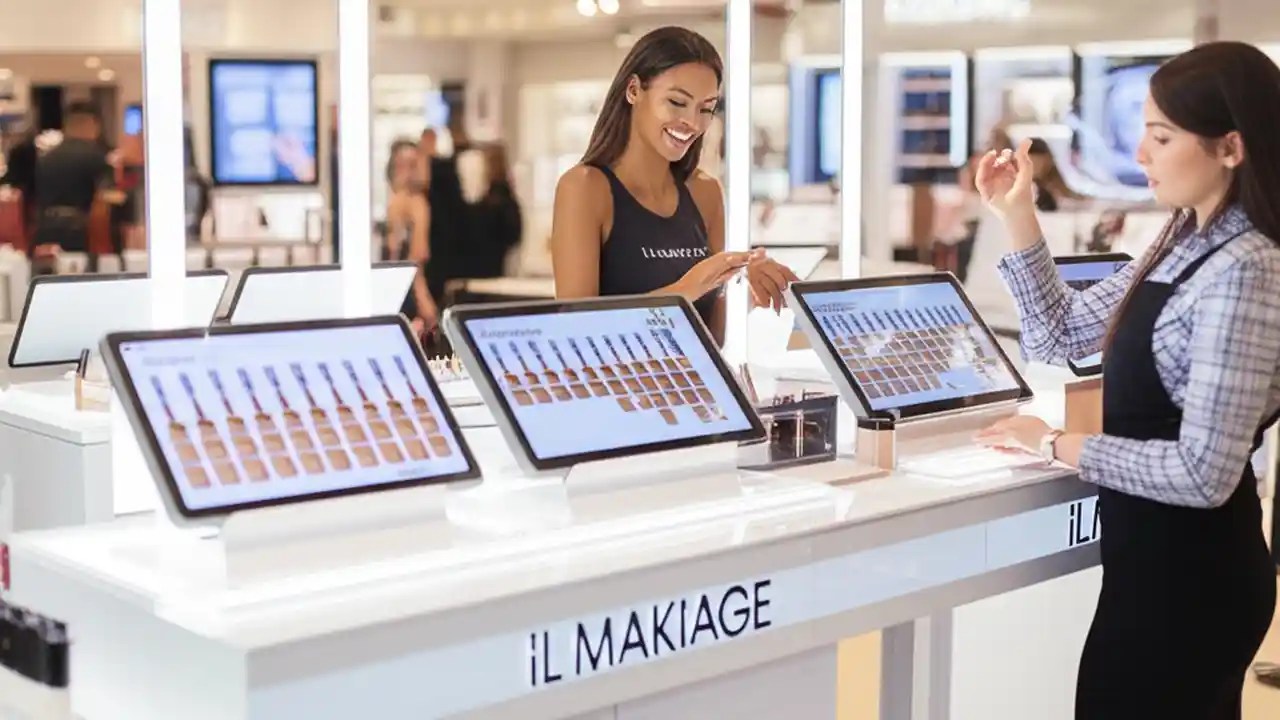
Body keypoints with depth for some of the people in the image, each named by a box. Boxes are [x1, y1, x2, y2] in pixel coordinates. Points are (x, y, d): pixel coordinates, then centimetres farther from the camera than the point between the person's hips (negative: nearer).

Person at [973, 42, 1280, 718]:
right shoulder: (1182, 246, 7)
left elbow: (1203, 473, -25)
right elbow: (1061, 336, 14)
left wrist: (1058, 445, -16)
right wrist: (1017, 215, 6)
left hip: (1190, 571, -9)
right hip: (1159, 560, 9)